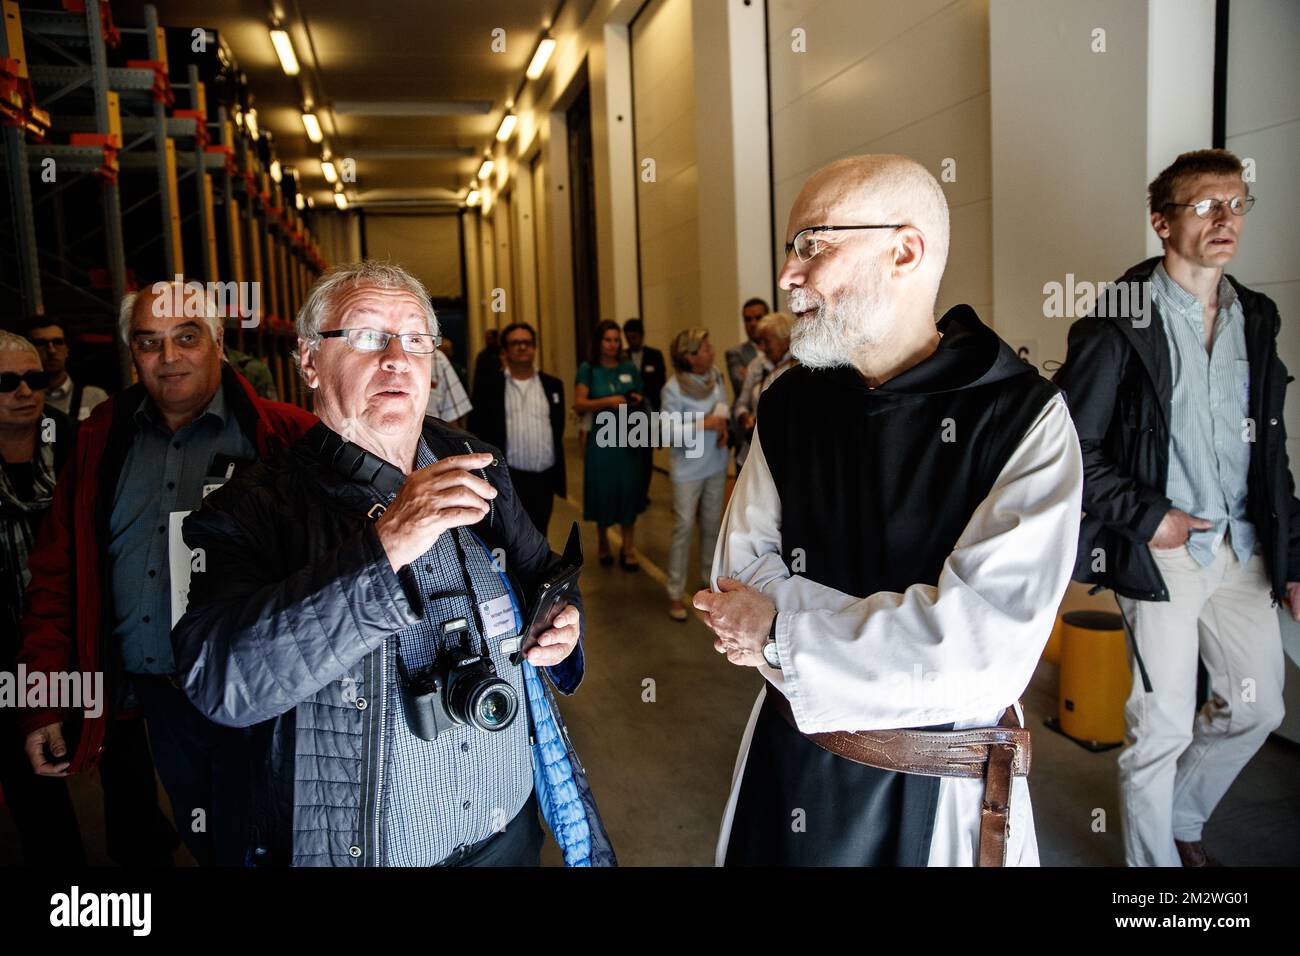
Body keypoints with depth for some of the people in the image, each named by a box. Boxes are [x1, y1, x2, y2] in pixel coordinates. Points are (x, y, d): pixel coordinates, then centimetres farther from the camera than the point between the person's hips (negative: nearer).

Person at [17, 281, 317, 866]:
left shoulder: (284, 438, -9)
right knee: (203, 845, 19)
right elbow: (55, 577, 9)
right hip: (157, 700, 4)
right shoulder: (102, 442, 7)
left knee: (250, 847, 9)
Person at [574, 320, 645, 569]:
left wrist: (638, 401, -6)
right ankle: (603, 543, 27)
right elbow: (579, 405, -11)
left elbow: (641, 401, 17)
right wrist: (608, 401, -23)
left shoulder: (630, 368, 7)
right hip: (600, 439, -2)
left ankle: (628, 549, 9)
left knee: (628, 491, 2)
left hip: (628, 438, 2)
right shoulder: (588, 369, -2)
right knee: (603, 492, 6)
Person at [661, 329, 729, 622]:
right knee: (684, 528, -3)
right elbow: (671, 432, -20)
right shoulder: (673, 389, -18)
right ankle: (674, 594, 6)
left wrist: (721, 416, -16)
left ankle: (710, 580, 31)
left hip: (716, 465, 6)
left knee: (711, 525, 15)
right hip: (688, 469, -6)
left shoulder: (715, 375, -1)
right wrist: (705, 424, -26)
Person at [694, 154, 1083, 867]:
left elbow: (988, 650, -25)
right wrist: (896, 632, -18)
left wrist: (784, 629, -16)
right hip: (790, 760, 4)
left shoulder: (1025, 418, -17)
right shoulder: (788, 405, -2)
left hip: (938, 800, -3)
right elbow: (740, 580, -4)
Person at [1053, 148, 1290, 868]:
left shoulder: (1256, 317, 10)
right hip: (1160, 550, -6)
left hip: (1243, 549, 7)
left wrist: (1287, 555, 12)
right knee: (1162, 726, 1)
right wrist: (1147, 516, -14)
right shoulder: (1119, 323, -10)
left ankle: (1180, 817, 41)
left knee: (1257, 708, 16)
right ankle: (1153, 860, 24)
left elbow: (1271, 452, 14)